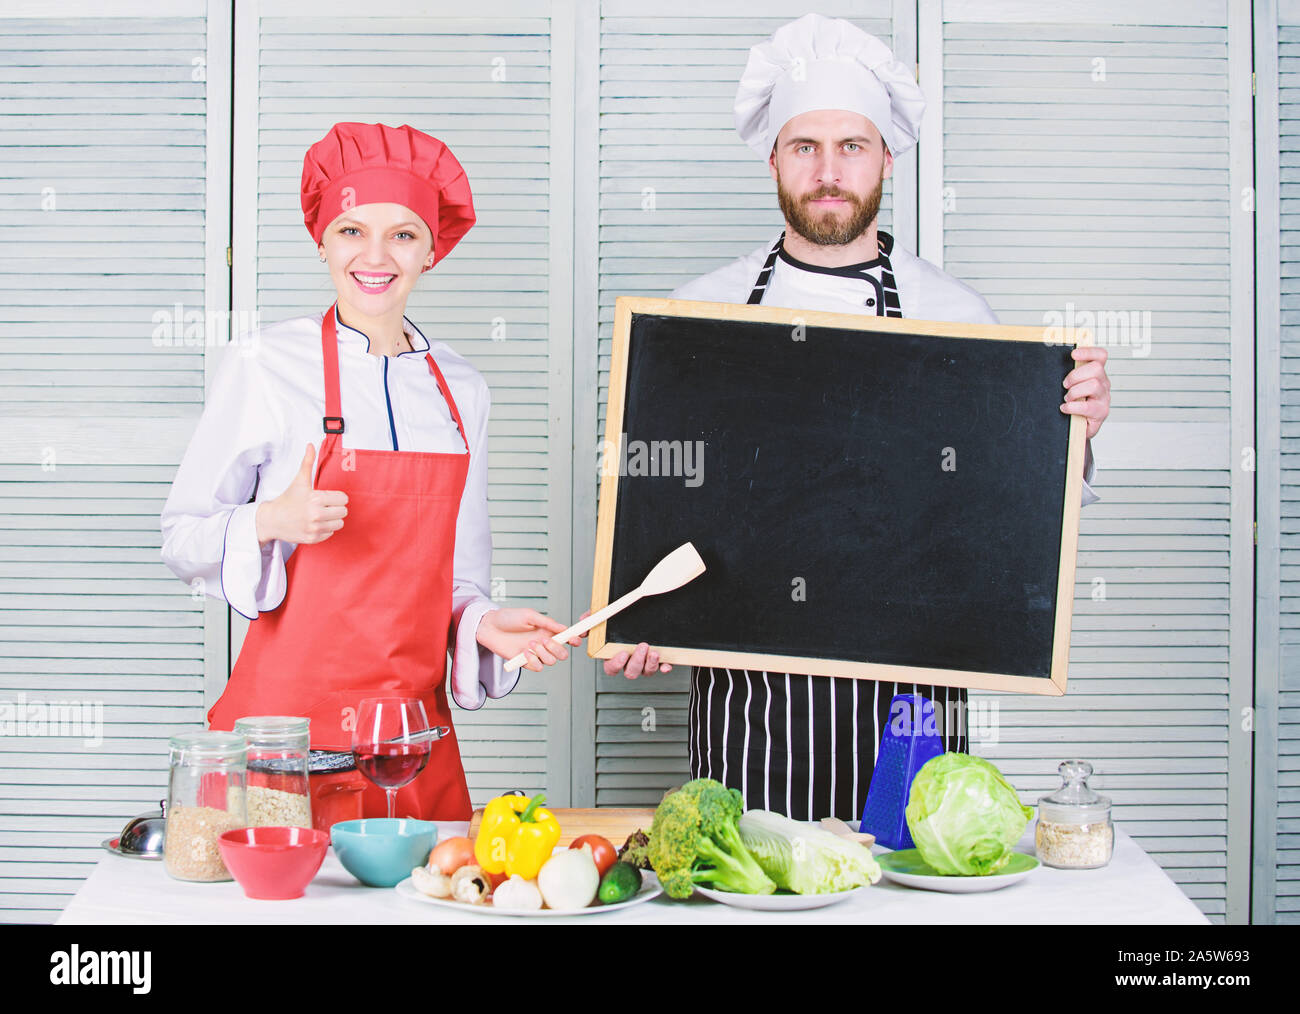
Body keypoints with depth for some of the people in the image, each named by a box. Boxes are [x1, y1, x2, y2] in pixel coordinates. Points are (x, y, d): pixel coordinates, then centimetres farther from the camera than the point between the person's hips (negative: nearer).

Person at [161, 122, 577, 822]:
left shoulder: (461, 392, 9)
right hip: (288, 720, -3)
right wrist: (271, 522, -17)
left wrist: (484, 624, -3)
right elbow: (182, 538, 1)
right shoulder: (266, 364, -3)